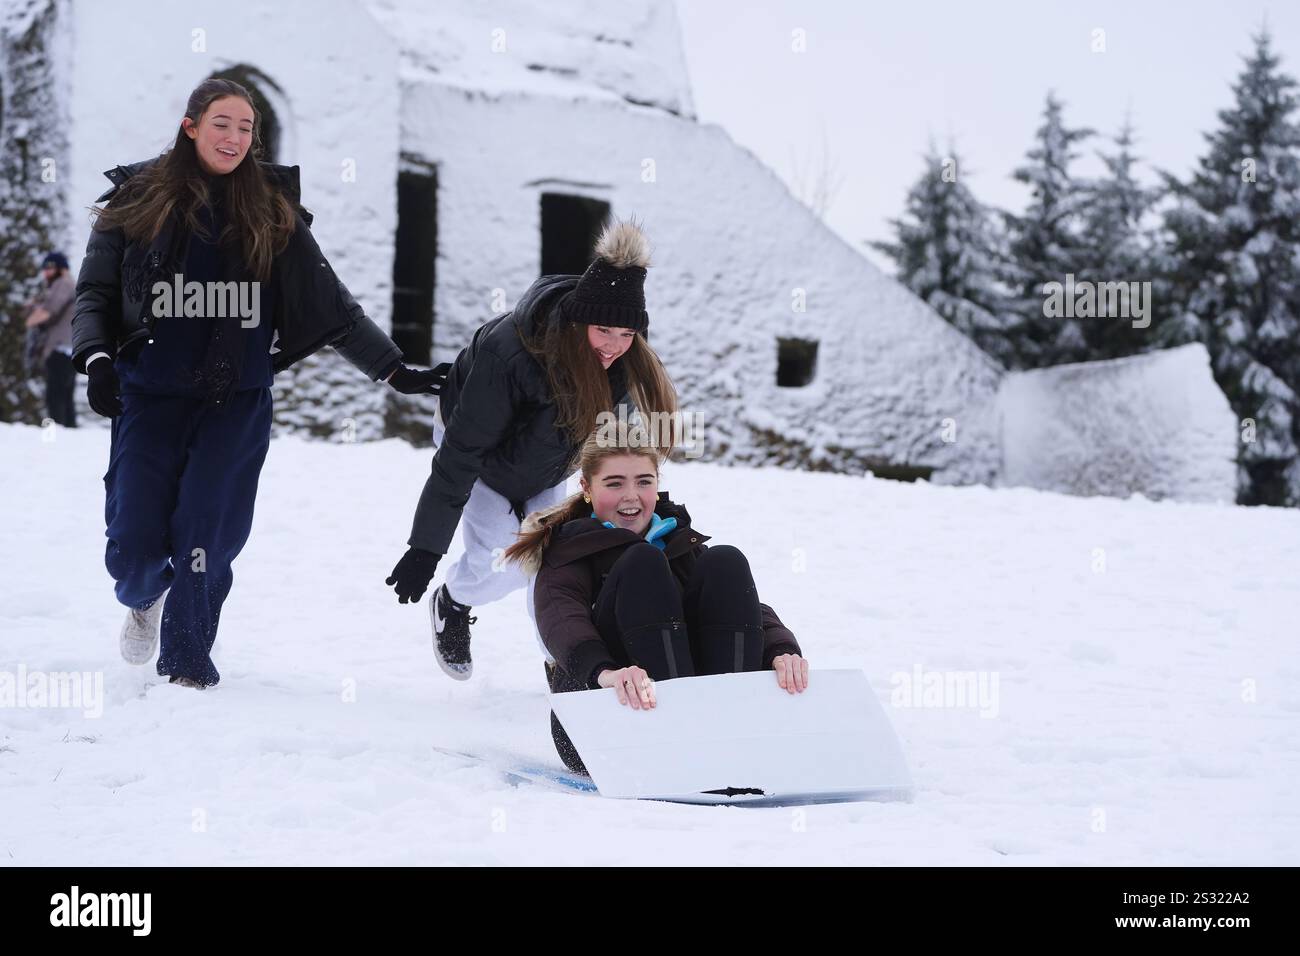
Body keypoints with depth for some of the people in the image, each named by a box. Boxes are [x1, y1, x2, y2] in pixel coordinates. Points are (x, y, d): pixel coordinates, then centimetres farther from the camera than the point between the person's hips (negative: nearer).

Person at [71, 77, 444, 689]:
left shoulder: (272, 212, 7)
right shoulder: (137, 200, 4)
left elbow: (330, 304, 9)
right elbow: (94, 290, 7)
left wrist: (393, 369, 5)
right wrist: (96, 357, -10)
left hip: (237, 401, 0)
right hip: (150, 396, 0)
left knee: (208, 532, -7)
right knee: (134, 540, -4)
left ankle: (187, 656, 13)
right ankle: (143, 598, 32)